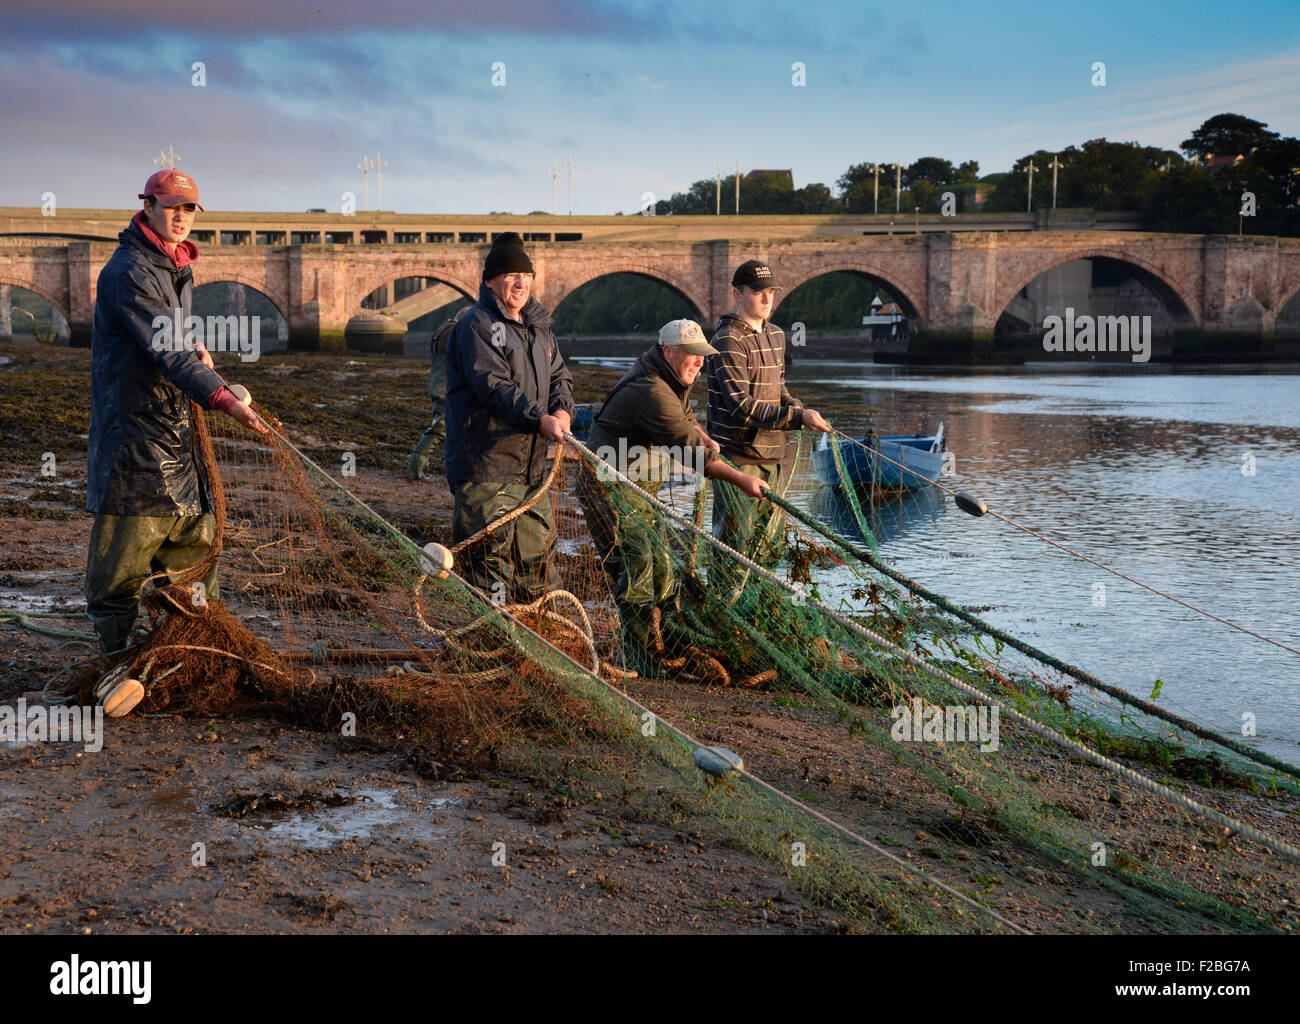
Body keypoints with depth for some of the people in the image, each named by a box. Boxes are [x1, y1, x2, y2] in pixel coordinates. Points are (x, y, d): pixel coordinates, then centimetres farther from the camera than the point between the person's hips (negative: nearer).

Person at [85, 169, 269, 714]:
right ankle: (116, 657, 4)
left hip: (175, 423, 9)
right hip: (132, 422, -9)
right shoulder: (129, 271, -16)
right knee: (127, 540, -5)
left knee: (194, 529, 13)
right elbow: (163, 346, -28)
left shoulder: (179, 269, 15)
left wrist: (196, 350, 4)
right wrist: (223, 397, -38)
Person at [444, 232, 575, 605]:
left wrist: (562, 409, -9)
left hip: (530, 462, 9)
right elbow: (493, 385, -22)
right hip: (485, 465, -8)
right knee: (491, 550, -10)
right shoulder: (477, 325, -11)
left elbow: (559, 376, 15)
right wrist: (539, 419, -35)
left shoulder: (538, 327, 16)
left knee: (537, 546, 15)